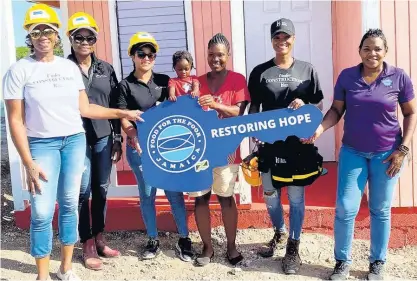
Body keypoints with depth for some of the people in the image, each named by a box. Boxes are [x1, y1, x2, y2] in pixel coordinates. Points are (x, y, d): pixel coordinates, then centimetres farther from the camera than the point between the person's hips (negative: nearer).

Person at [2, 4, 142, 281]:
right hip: (42, 144, -3)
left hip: (75, 141, 4)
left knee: (70, 204, 9)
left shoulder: (70, 67, 6)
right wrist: (29, 163, -12)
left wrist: (123, 113, 9)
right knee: (42, 212, -6)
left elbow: (84, 108, 11)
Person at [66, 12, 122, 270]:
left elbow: (115, 106, 10)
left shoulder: (106, 69, 9)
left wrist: (117, 139, 8)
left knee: (101, 189, 11)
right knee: (83, 191, 0)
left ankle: (99, 238, 25)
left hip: (103, 138, 4)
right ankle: (87, 244, 13)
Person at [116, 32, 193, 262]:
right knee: (147, 194, 7)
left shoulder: (164, 80, 8)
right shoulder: (126, 85, 2)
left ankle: (184, 239, 13)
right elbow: (123, 117, -4)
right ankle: (153, 240, 20)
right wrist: (133, 135, -20)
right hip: (139, 147, -1)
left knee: (174, 191, 2)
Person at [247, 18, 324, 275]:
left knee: (295, 195, 3)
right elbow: (254, 107, 5)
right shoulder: (260, 72, 3)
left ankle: (293, 246, 17)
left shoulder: (307, 70, 2)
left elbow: (319, 104, 5)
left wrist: (304, 105, -15)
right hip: (269, 142, 2)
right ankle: (279, 232, 39)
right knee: (270, 192, 13)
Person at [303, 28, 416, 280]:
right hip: (353, 152, 1)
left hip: (387, 153, -1)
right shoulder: (347, 76, -3)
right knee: (345, 208, -1)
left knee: (381, 210, 10)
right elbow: (337, 110, 3)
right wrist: (320, 128, -16)